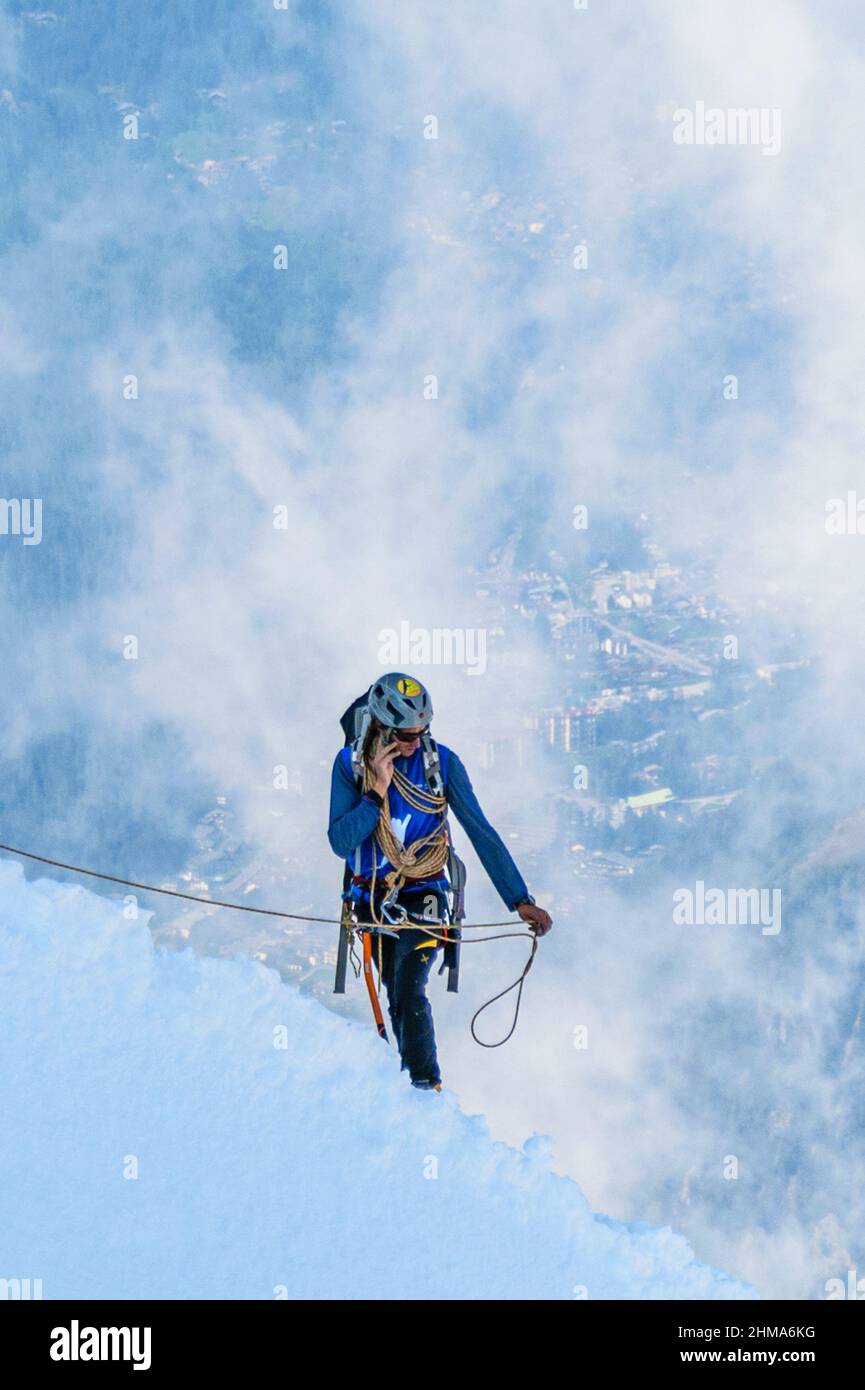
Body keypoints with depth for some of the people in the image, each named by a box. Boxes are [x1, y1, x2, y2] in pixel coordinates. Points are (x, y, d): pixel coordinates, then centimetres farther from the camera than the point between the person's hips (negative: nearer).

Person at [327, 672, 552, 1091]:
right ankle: (412, 1087, 25)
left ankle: (428, 1085, -12)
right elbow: (340, 843, -13)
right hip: (371, 901, 2)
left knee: (408, 990, -21)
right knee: (398, 999, 10)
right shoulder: (350, 764, -6)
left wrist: (520, 900, -12)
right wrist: (377, 793, -24)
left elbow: (481, 833, -8)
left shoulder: (441, 762, -10)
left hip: (422, 898, -2)